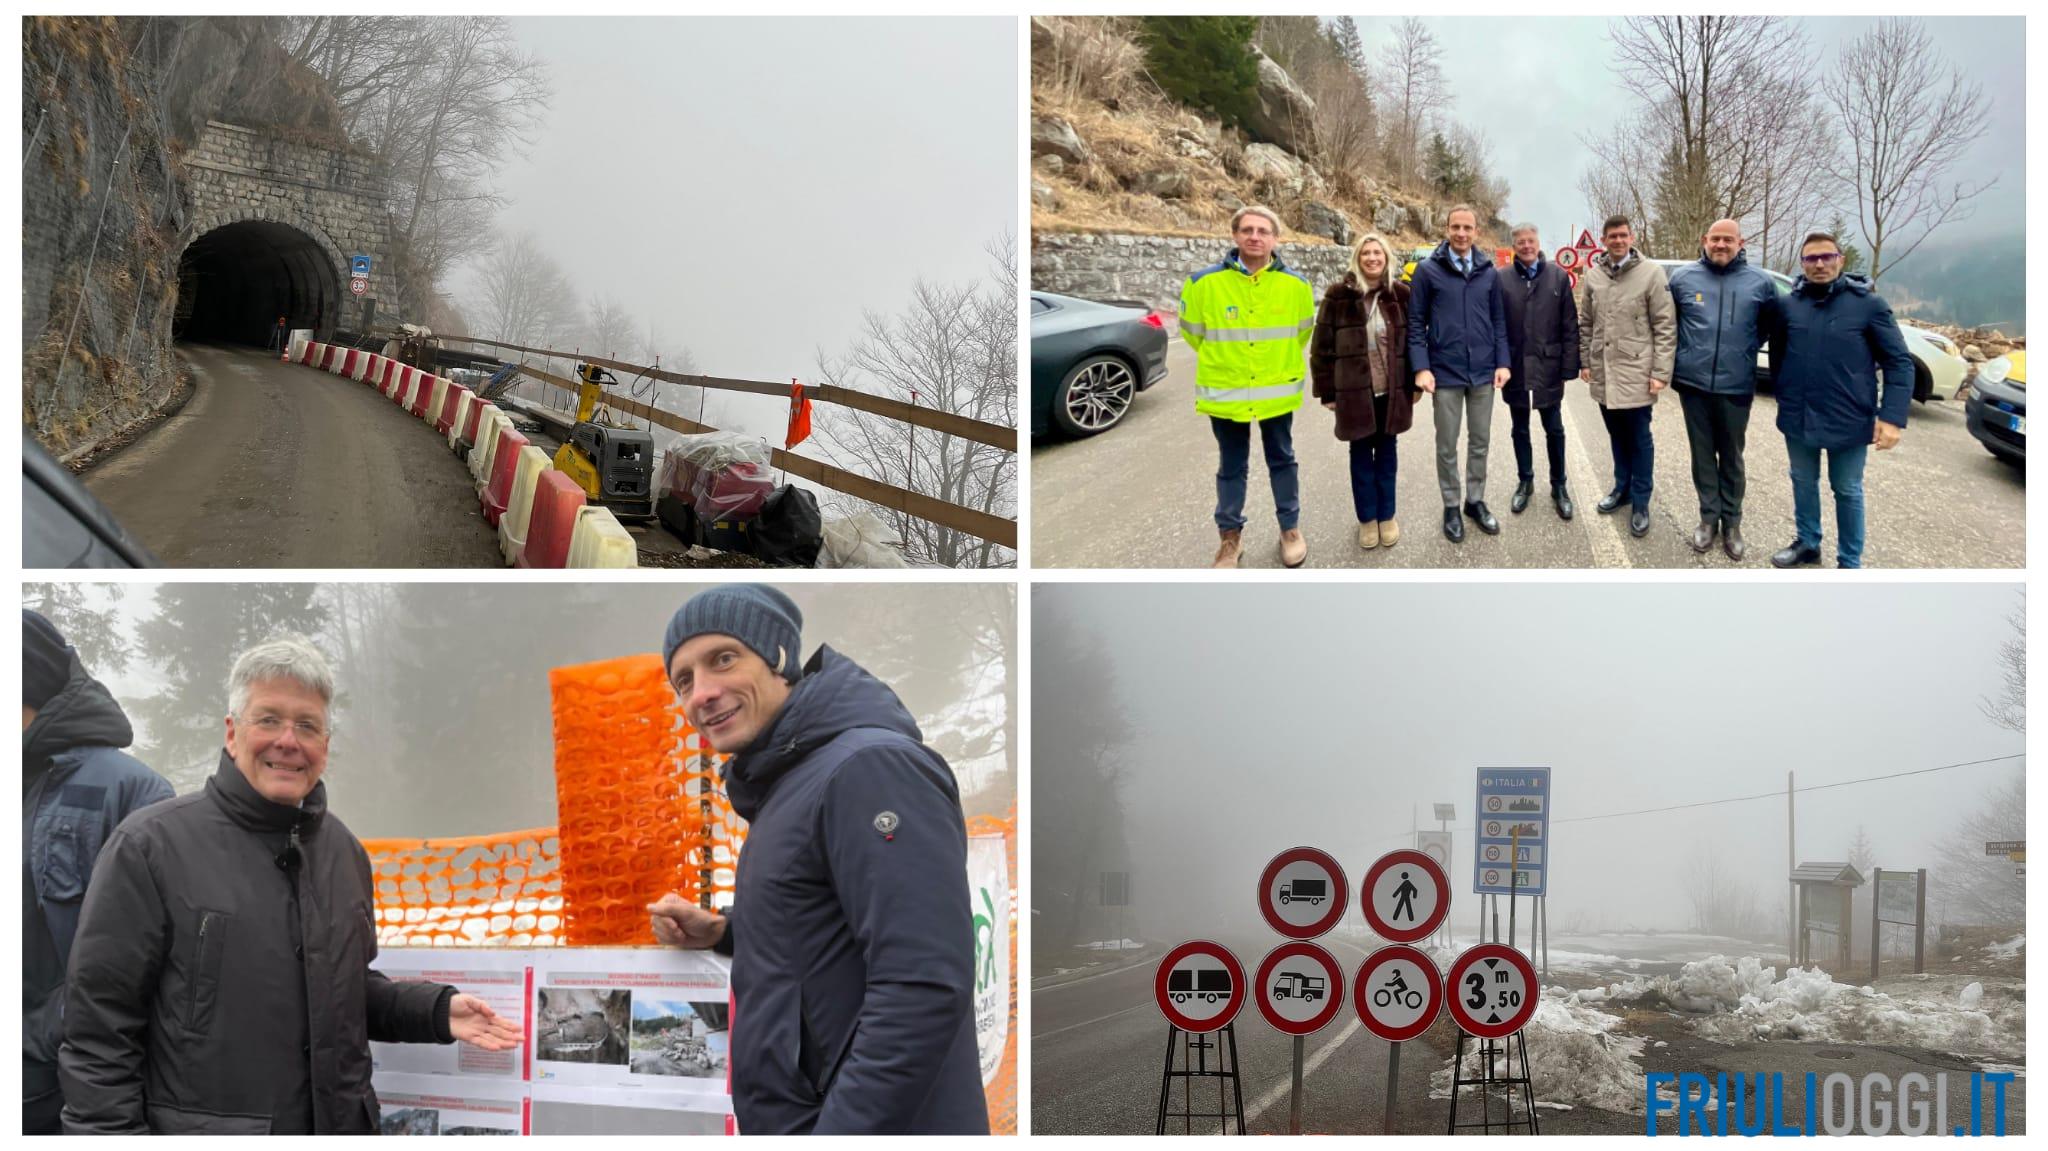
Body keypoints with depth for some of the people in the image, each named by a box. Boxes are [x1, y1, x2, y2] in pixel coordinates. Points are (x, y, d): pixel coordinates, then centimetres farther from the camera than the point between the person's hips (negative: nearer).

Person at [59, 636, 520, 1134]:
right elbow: (100, 1028, -11)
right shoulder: (152, 845, -9)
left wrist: (437, 1012, 4)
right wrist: (112, 1131, -17)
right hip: (198, 1129, -5)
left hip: (340, 1129, 6)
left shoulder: (343, 850, 10)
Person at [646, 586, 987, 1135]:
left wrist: (840, 1132, -26)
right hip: (794, 1118, 10)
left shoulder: (871, 766, -17)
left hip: (869, 1125, -10)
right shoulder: (789, 783, 13)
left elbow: (923, 992, -25)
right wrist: (723, 932, 9)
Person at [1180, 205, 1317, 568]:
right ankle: (1230, 536, 22)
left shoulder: (1296, 285, -6)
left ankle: (1290, 529, 27)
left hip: (1278, 390, 1)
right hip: (1225, 391, -1)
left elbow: (1303, 329, 13)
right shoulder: (1205, 282, -13)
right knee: (1231, 467, 10)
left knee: (1282, 461, 14)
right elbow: (1192, 331, 3)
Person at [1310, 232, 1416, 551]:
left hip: (1392, 390, 1)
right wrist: (1327, 390, -4)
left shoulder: (1401, 294, 0)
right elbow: (1322, 346, -3)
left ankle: (1387, 516, 25)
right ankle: (1367, 518, 21)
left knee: (1386, 451, 12)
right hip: (1354, 390, -1)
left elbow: (1413, 340, 5)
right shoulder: (1339, 295, -6)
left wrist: (1414, 384, 3)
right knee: (1361, 453, 9)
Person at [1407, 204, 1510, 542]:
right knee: (1447, 445, 6)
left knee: (1480, 442, 11)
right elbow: (1416, 323, -4)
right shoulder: (1428, 271, -5)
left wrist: (1502, 362, 1)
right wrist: (1421, 368, -11)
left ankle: (1475, 500, 25)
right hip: (1445, 373, -3)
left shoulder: (1489, 272, 3)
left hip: (1483, 373, 3)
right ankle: (1451, 506, 18)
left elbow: (1498, 321, 8)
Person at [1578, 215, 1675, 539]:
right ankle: (1623, 487, 31)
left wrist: (1660, 372, -11)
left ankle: (1640, 503, 10)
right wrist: (1585, 361, 11)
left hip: (1636, 372, -4)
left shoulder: (1651, 272, -8)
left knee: (1639, 439, 2)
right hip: (1603, 373, 4)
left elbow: (1665, 327, -8)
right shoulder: (1593, 274, 6)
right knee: (1616, 435, 16)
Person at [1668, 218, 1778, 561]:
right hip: (1693, 383, 1)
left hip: (1736, 386, -1)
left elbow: (1770, 326, 12)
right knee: (1703, 454, 10)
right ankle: (1709, 517, 20)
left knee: (1731, 457, 8)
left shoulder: (1760, 283, -2)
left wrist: (1744, 350, 10)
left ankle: (1732, 522, 17)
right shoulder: (1683, 278, 0)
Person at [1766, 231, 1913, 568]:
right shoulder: (1788, 305, 0)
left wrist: (1893, 417, -16)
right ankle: (1807, 543, 38)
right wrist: (1785, 395, 8)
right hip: (1798, 418, 3)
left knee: (1847, 491, 10)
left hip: (1849, 420, -3)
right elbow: (1777, 355, 14)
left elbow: (1899, 362, -9)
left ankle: (1850, 562, 23)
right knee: (1803, 482, 19)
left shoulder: (1868, 305, -10)